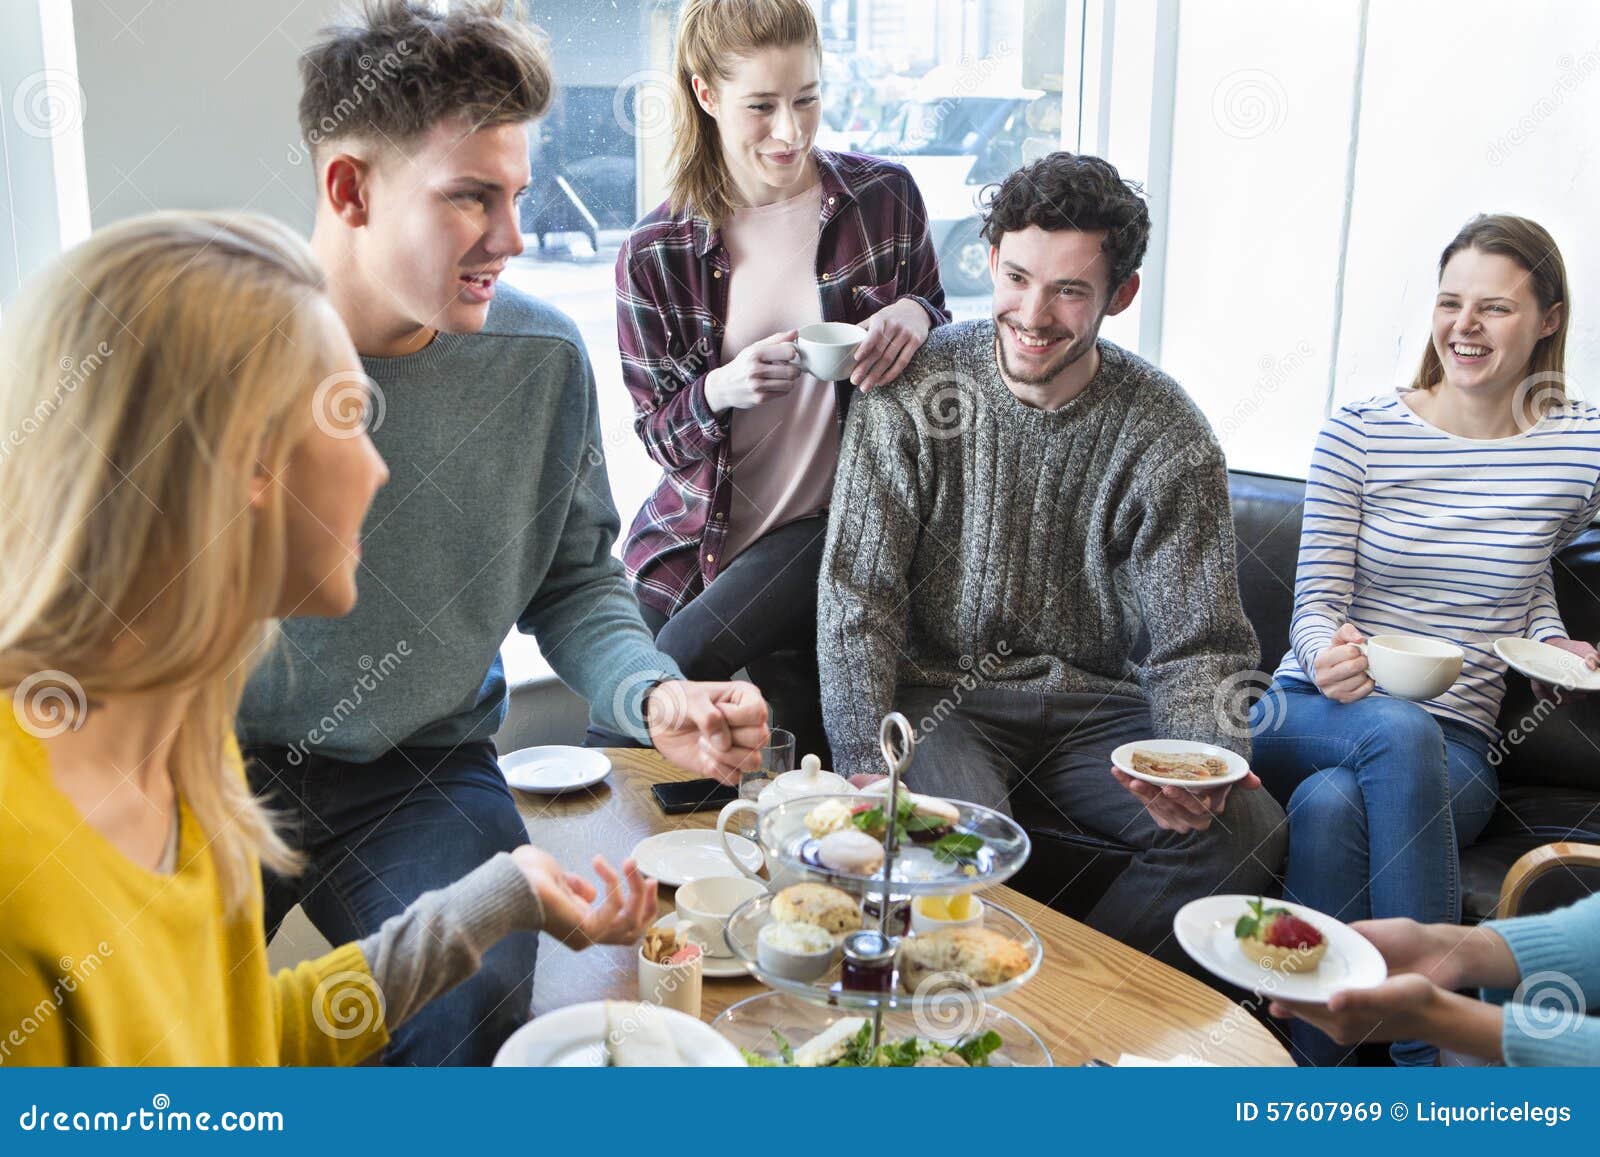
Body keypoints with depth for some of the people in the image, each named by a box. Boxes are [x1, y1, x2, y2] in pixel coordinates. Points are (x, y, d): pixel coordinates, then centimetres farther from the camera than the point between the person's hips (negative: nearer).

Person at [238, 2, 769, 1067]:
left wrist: (652, 698, -14)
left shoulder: (541, 358, -4)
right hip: (213, 763, 0)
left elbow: (576, 582, 7)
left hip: (421, 777, 1)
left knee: (474, 1015, -24)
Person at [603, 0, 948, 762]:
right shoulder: (655, 254, -4)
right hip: (693, 540, 2)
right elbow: (659, 431, 1)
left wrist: (917, 316, -15)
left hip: (835, 524, -1)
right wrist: (722, 389, -22)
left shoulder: (884, 197, -3)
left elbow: (939, 334, 11)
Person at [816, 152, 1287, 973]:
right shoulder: (914, 389, -6)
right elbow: (857, 594, -8)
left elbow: (1199, 644, -3)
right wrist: (864, 764, -21)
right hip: (939, 691, -2)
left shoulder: (1169, 437, -4)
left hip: (1091, 704, 2)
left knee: (1246, 827, -21)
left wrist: (1206, 762, -26)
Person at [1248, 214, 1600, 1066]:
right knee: (1396, 733, -37)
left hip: (1454, 747, 0)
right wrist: (1328, 654, -24)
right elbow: (1315, 606, -1)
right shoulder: (1358, 432, 0)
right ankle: (1433, 1046, -32)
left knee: (1331, 802, -36)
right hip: (1306, 713, 0)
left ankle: (1313, 1060, -26)